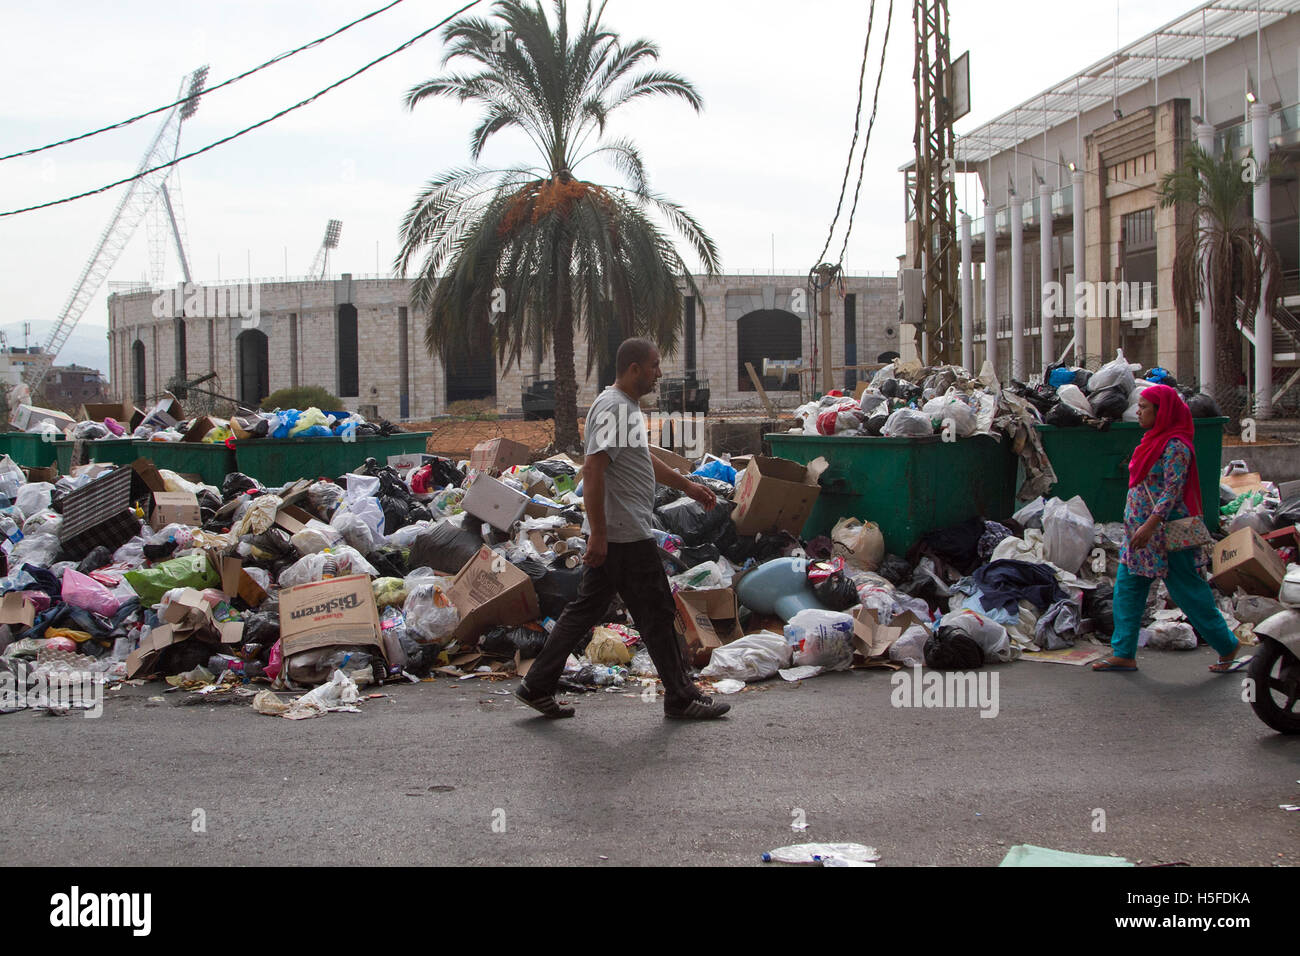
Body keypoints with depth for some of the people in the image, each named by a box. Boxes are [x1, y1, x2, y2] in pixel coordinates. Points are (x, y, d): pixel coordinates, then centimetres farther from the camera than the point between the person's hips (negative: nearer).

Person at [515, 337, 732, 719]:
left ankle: (537, 687, 16)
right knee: (657, 614, 0)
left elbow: (646, 459, 33)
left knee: (585, 609, 13)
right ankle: (681, 698, 11)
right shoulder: (613, 408, -17)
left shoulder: (628, 407, 17)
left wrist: (687, 486, 38)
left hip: (609, 535, 11)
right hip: (626, 536, -11)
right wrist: (598, 535, -27)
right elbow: (593, 469, -24)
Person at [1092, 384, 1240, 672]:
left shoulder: (1175, 446, -17)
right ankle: (1124, 654, 9)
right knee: (1127, 589, 6)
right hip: (1140, 532, 10)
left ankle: (1227, 646, 15)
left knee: (1187, 592, 0)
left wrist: (1150, 525, -30)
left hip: (1166, 532, -10)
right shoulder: (1154, 440, 12)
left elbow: (1173, 490, -23)